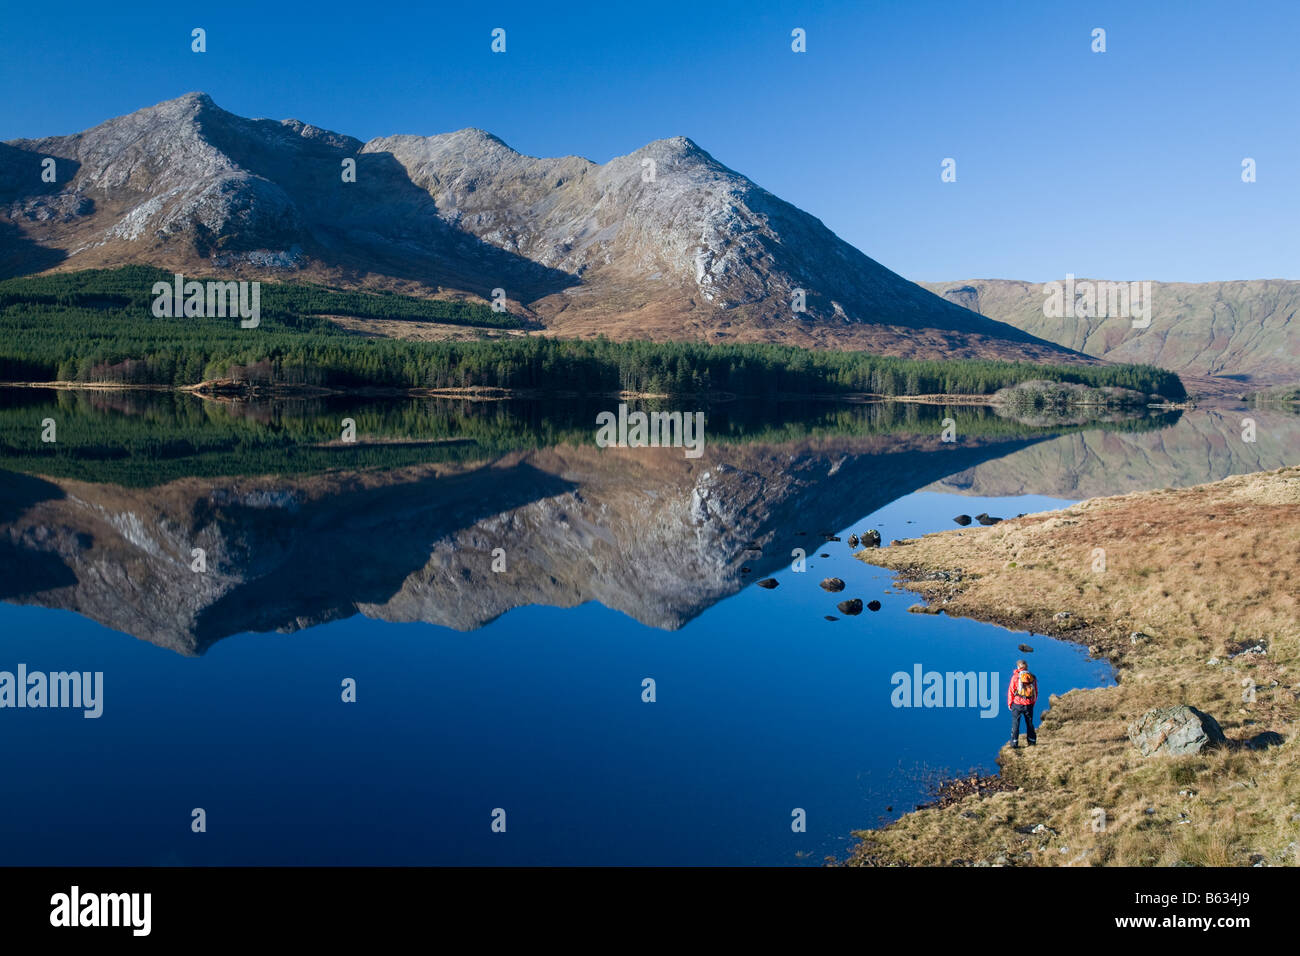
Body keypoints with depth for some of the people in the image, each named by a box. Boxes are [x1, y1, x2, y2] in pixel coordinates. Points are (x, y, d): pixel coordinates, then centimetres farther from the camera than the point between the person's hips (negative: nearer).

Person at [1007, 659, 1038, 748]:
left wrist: (1009, 703, 4)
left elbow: (1011, 690, -5)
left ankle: (1014, 743, 3)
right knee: (1029, 723, 15)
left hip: (1017, 704, -3)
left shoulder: (1016, 676, -7)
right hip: (1029, 704, 3)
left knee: (1015, 723, 3)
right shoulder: (1032, 677, 4)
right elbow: (1036, 692, 10)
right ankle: (1032, 741, 19)